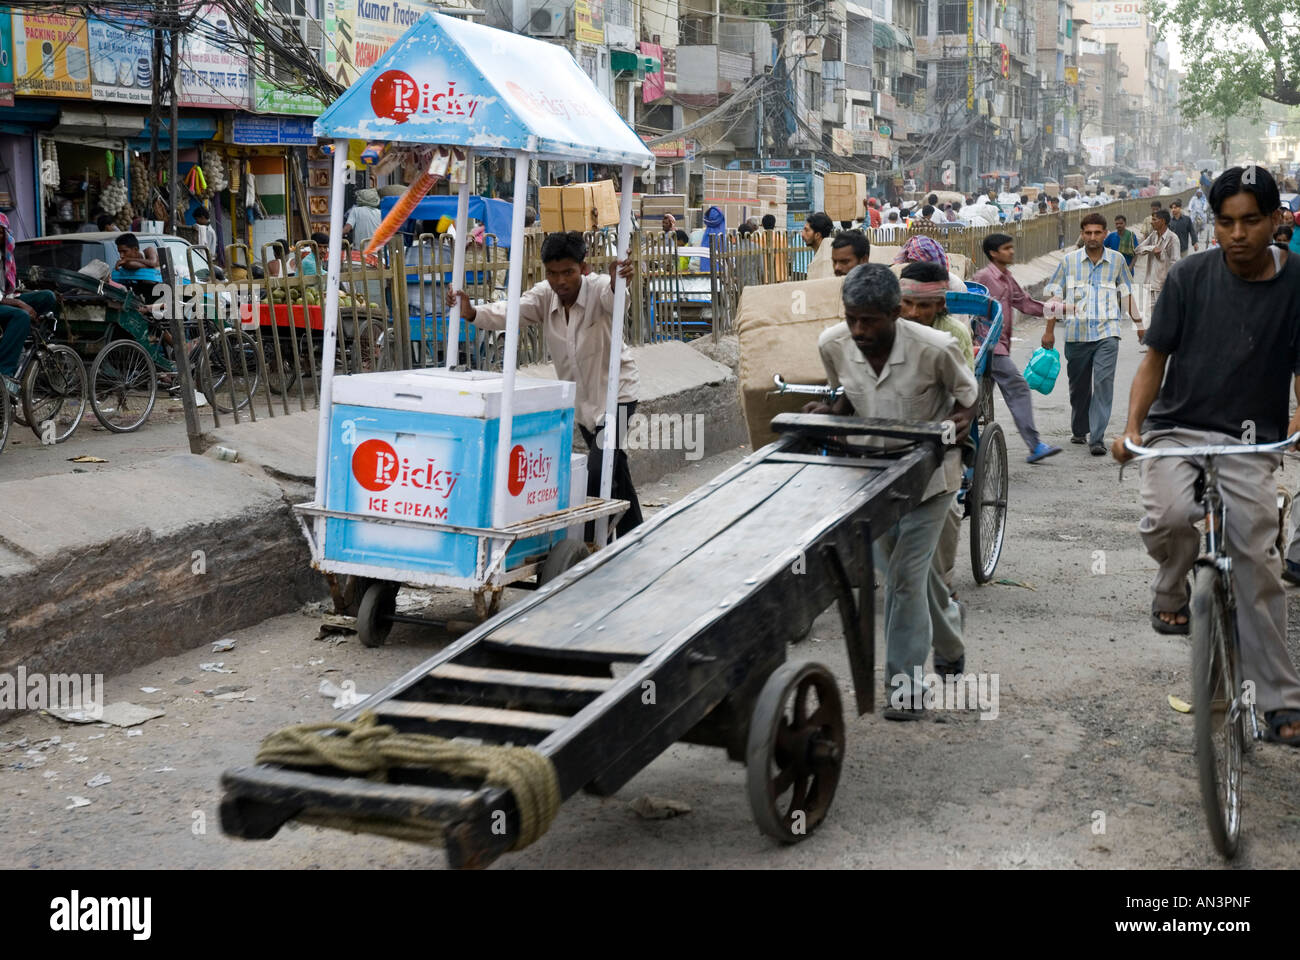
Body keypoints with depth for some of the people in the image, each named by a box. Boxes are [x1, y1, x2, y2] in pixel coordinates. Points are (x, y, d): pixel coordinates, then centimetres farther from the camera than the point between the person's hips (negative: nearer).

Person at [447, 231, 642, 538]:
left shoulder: (598, 289, -22)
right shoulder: (544, 296, -9)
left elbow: (612, 297, -46)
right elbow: (511, 311, -24)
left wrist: (617, 283, -70)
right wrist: (472, 313, -43)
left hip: (615, 392, -7)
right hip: (580, 397, 7)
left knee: (599, 471, -22)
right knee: (613, 468, 21)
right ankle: (632, 534, 37)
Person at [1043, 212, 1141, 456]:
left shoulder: (1117, 260, 7)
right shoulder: (1069, 260, 4)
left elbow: (1126, 293, 19)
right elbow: (1056, 295, 7)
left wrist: (1139, 323, 24)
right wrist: (1049, 330, 5)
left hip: (1107, 333, -1)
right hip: (1076, 333, 1)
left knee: (1103, 383, -13)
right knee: (1078, 385, 11)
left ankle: (1097, 439, -14)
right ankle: (1079, 430, 32)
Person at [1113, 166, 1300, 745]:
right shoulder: (1189, 277, -1)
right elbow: (1156, 358, 3)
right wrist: (1132, 427, -10)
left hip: (1251, 443, 0)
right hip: (1177, 430, 0)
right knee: (1166, 516, -29)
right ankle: (1171, 591, 5)